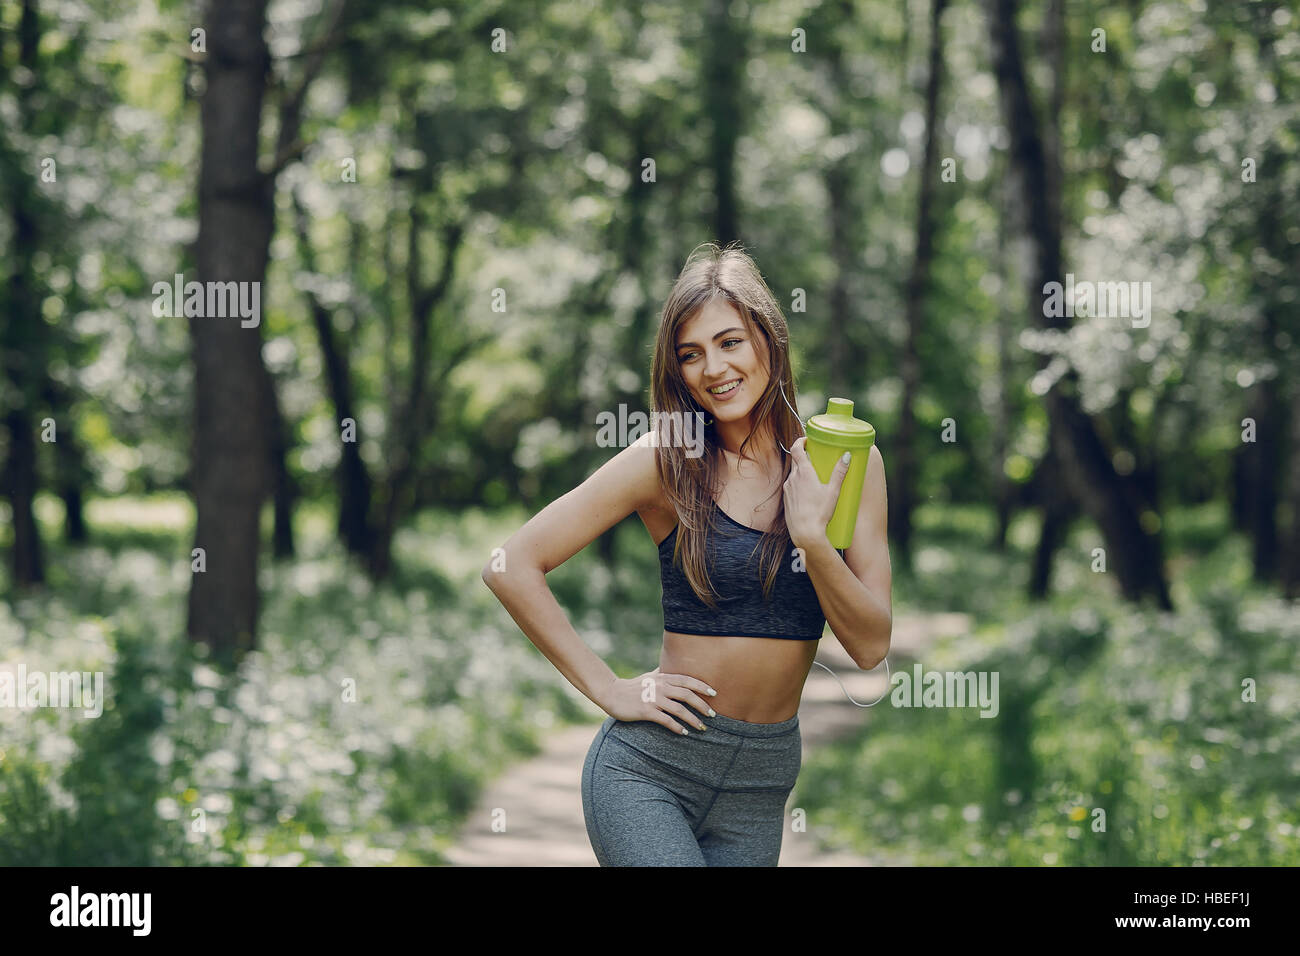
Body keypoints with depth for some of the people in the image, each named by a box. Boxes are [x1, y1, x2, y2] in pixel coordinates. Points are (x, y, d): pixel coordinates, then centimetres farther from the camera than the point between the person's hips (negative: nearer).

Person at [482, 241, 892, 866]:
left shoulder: (844, 463, 1)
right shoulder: (666, 461, -6)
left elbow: (871, 647, -3)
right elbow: (513, 567, -6)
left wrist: (811, 534, -17)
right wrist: (609, 690, -7)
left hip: (760, 788, 4)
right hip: (648, 767, -3)